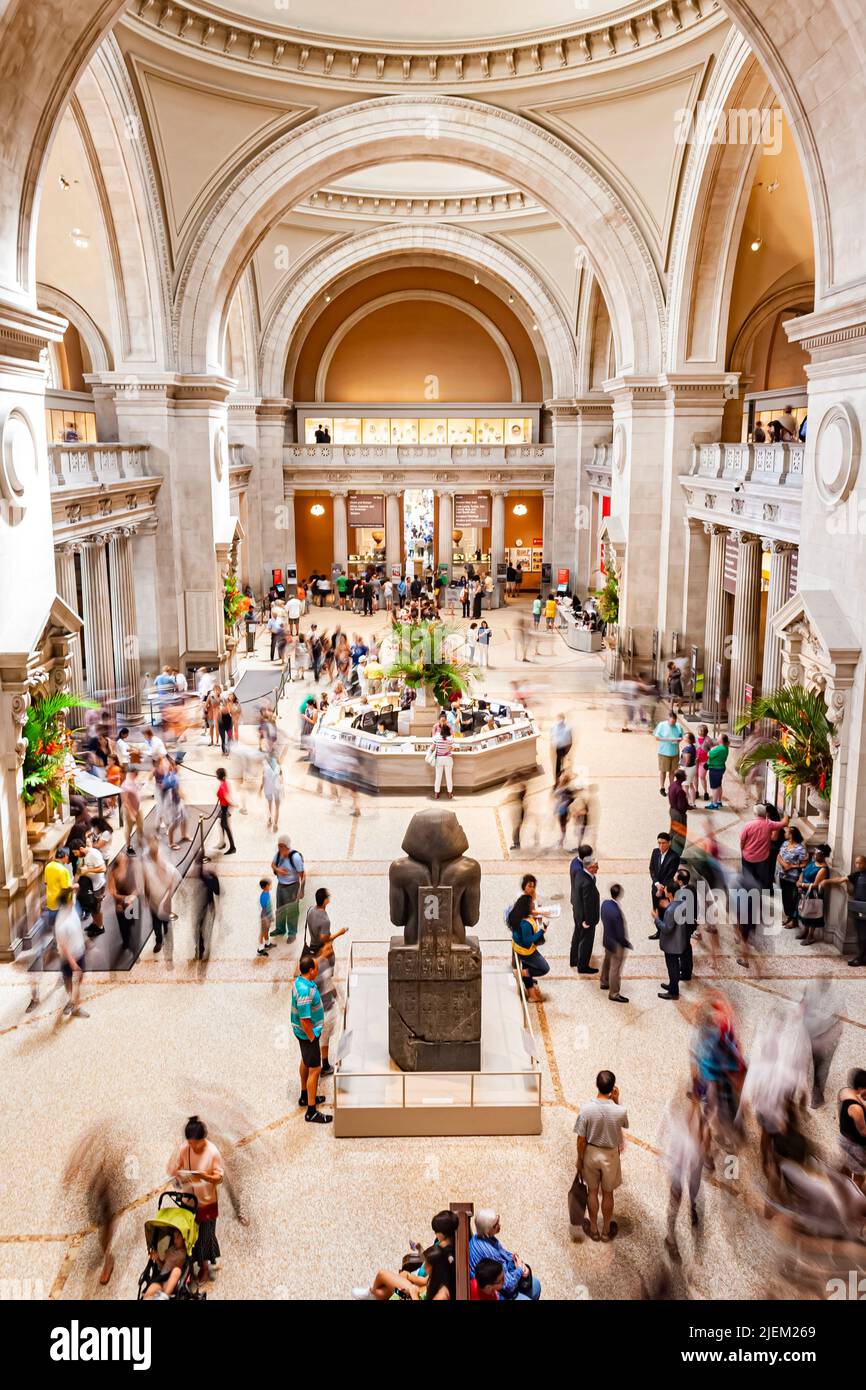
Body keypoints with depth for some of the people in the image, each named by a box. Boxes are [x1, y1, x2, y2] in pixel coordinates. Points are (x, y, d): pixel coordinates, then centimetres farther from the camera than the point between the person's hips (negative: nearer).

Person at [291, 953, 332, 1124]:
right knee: (314, 1069, -2)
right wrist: (312, 1038, -17)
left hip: (304, 1032, 10)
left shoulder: (300, 980, -2)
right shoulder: (305, 991, -33)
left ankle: (305, 1096, 44)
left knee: (306, 1062, 25)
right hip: (308, 1033, -10)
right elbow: (305, 1021, -30)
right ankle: (311, 1112, 5)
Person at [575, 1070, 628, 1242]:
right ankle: (606, 1230, 38)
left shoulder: (586, 1108, -26)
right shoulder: (620, 1111, -25)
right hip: (610, 1155, 0)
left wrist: (579, 1159, 1)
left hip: (591, 1153, 0)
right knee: (608, 1193, 22)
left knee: (592, 1191, 22)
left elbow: (581, 1139, -15)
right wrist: (616, 1101, -8)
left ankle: (593, 1229, 37)